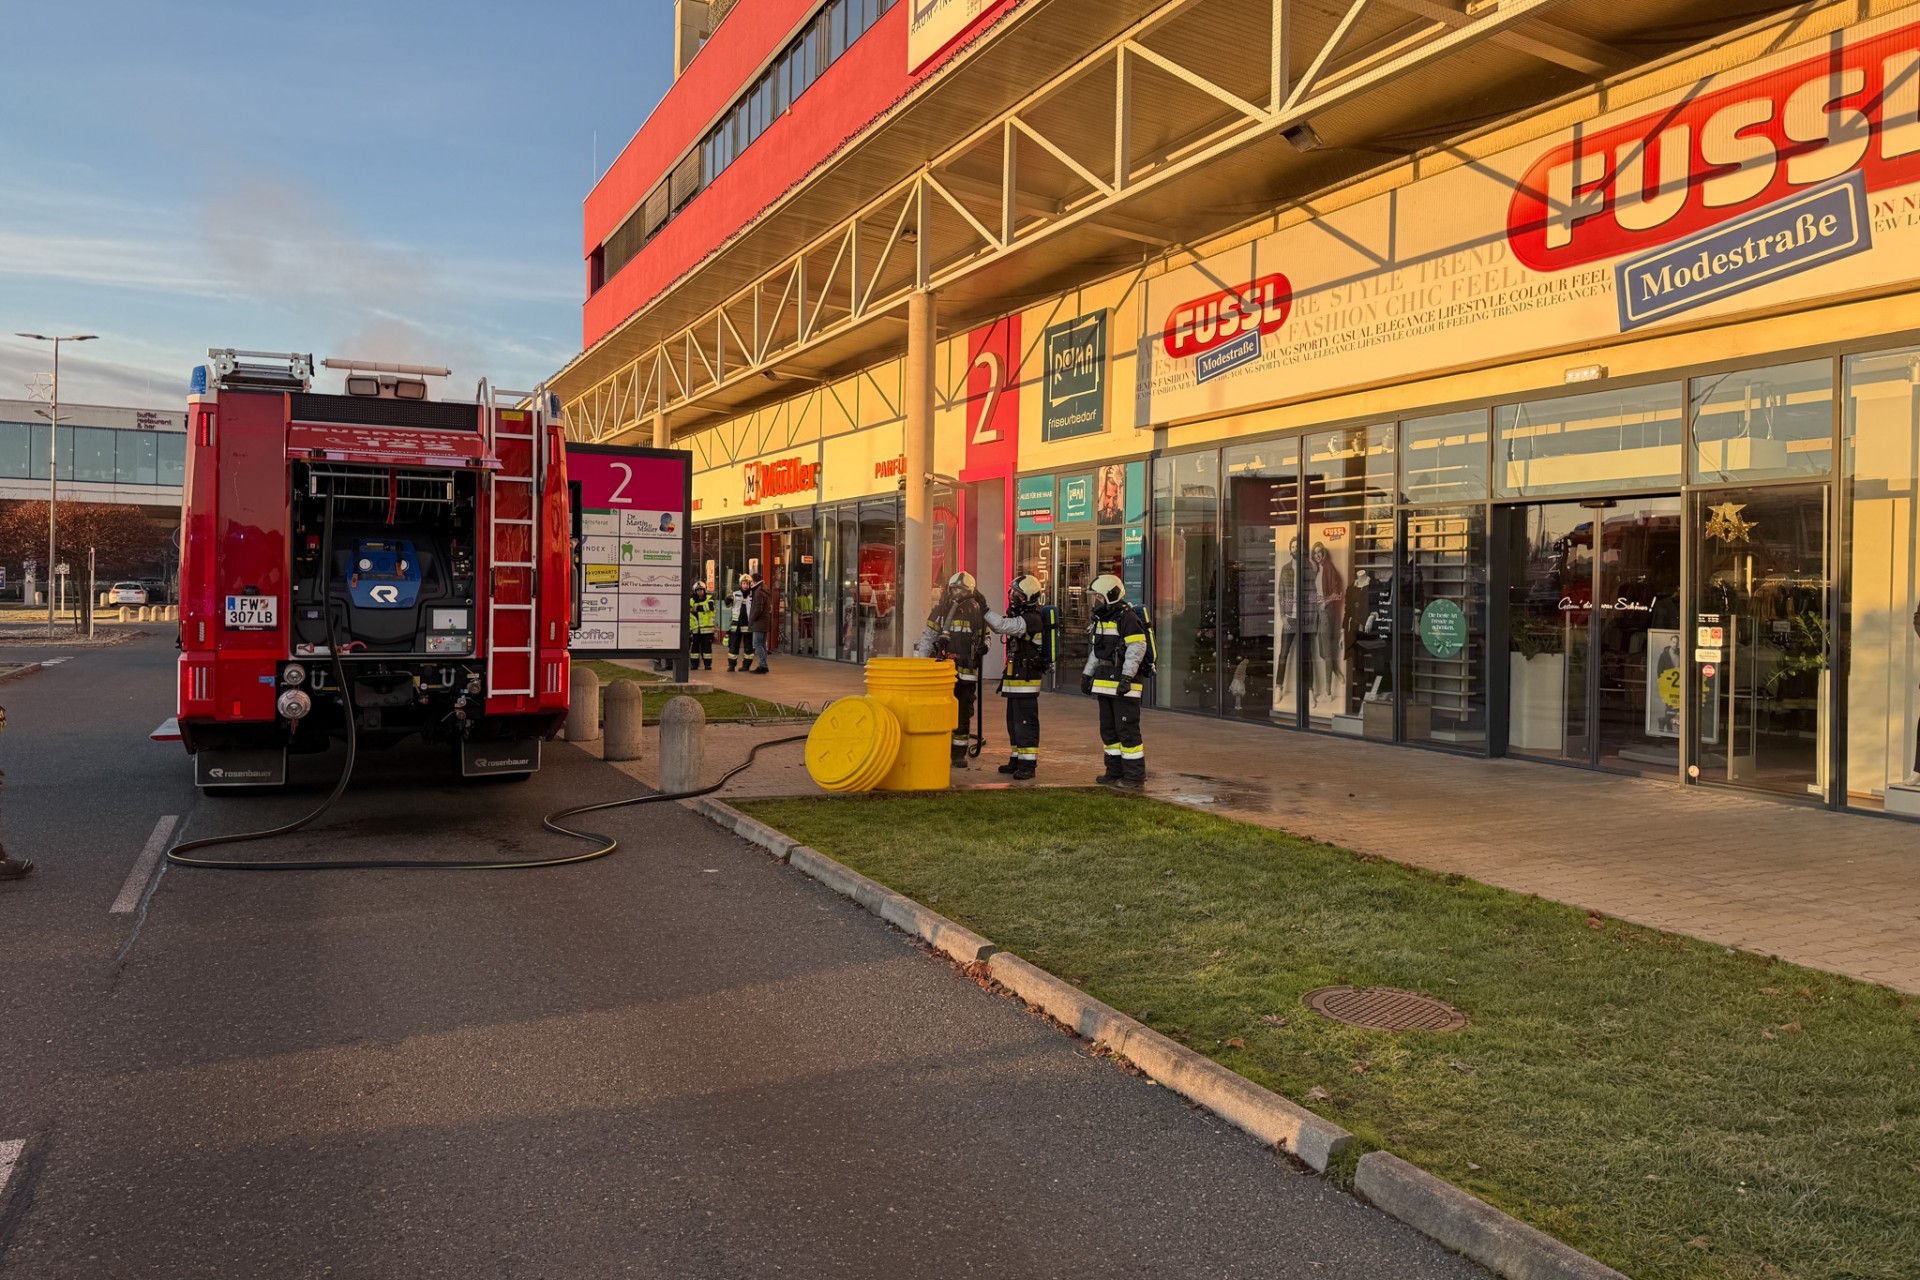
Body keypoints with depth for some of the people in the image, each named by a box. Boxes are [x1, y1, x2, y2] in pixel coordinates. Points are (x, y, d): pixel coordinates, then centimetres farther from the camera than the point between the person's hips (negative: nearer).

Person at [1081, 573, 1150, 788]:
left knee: (1127, 730, -7)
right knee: (1108, 730, 13)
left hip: (1124, 684, -10)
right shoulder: (1102, 619, 17)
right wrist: (1087, 674, 24)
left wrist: (1127, 677, -26)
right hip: (1105, 684, 10)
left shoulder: (1127, 618, -13)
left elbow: (1137, 648, -21)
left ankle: (1135, 776, -2)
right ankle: (1115, 772, 21)